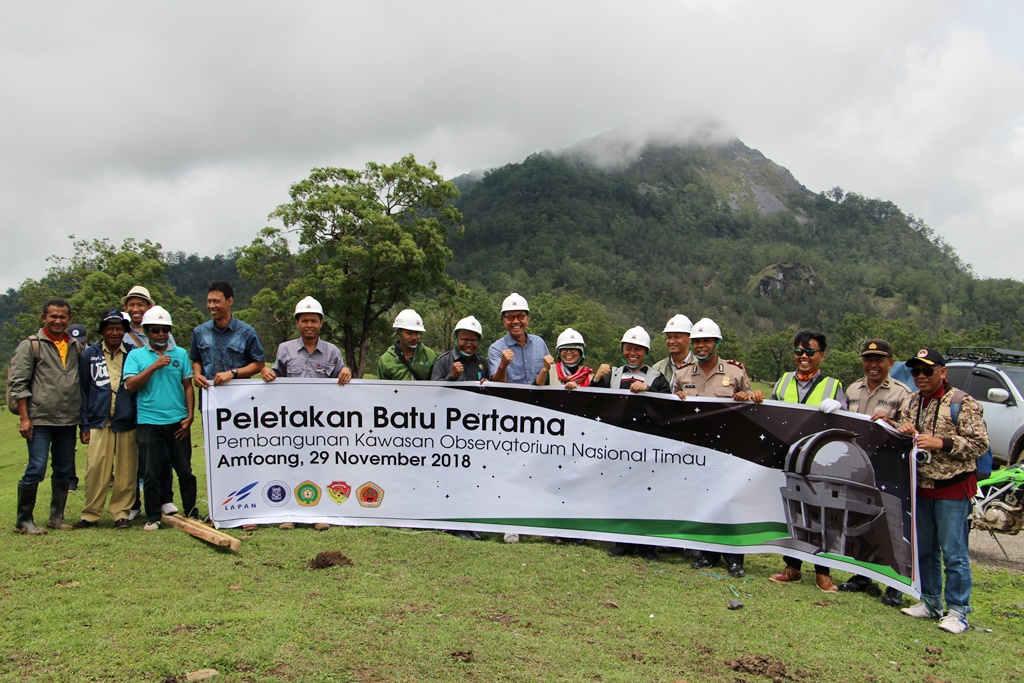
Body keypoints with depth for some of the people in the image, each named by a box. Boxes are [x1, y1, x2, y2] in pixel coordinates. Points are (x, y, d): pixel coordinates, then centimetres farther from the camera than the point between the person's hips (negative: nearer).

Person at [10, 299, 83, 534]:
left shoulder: (75, 347, 12)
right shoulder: (31, 345, -2)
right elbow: (18, 383, -5)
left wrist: (83, 417, 11)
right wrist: (24, 418, -10)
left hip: (68, 421, 5)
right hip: (40, 420, -5)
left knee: (64, 471, 10)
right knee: (36, 469, -6)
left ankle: (56, 517, 21)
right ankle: (24, 521, 6)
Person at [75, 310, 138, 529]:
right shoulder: (89, 355, 8)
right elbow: (83, 390, 9)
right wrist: (84, 425, 4)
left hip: (127, 423, 0)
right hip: (99, 422, 0)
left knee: (126, 471, 2)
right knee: (95, 470, -4)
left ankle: (121, 512, 13)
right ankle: (91, 513, 9)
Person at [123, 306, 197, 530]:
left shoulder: (180, 354, 8)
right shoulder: (136, 355, 5)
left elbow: (188, 386, 7)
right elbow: (130, 385, -7)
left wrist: (189, 417, 0)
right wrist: (154, 366, -13)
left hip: (178, 422, 1)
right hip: (149, 423, -1)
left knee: (185, 470, 7)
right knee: (151, 473, 4)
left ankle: (191, 512, 18)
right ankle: (153, 517, 15)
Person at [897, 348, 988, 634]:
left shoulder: (963, 404, -10)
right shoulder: (912, 402, 11)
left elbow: (980, 444, -13)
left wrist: (941, 443, -22)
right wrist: (904, 432, -5)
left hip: (953, 489, -7)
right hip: (921, 487, 7)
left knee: (954, 553, -2)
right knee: (924, 550, 14)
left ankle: (958, 611, 7)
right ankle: (930, 603, 27)